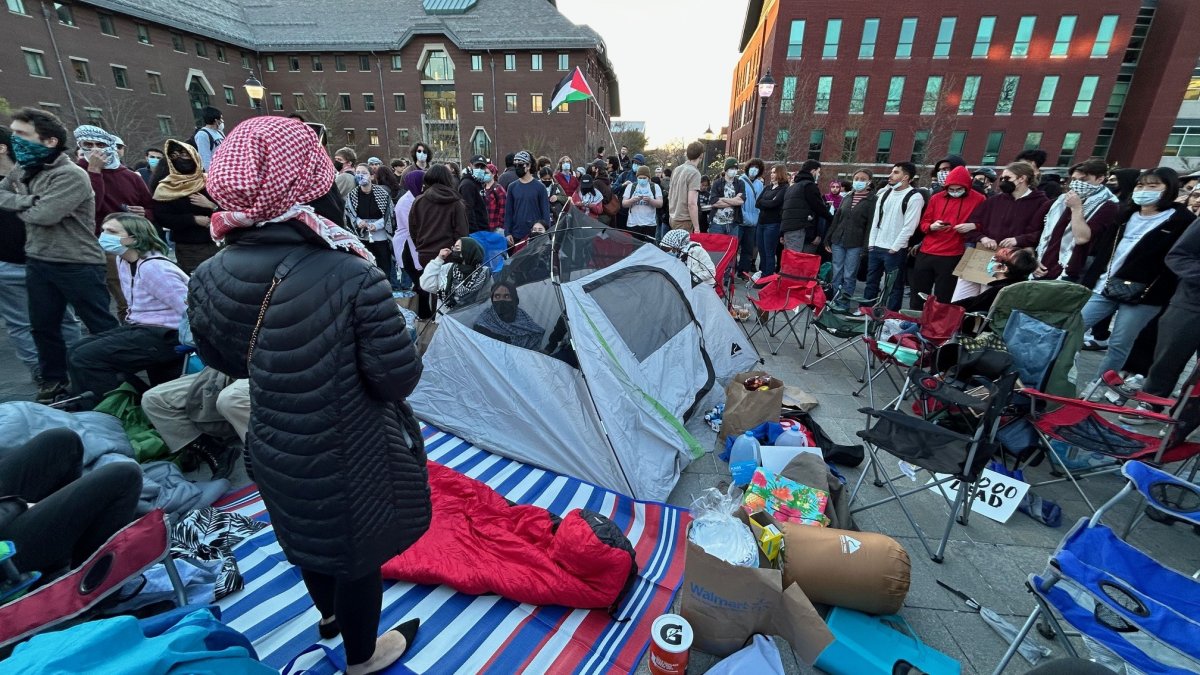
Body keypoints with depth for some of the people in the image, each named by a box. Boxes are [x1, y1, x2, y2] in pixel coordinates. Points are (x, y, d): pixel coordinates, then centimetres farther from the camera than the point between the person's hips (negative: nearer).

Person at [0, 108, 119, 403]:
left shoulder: (71, 175, -14)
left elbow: (44, 215, -20)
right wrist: (28, 200, -11)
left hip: (78, 264, -8)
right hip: (37, 262, 8)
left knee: (102, 326, -1)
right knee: (43, 326, 15)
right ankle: (52, 380, 29)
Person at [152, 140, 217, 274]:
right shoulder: (165, 188, 4)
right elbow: (161, 218, -4)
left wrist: (211, 205, -15)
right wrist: (194, 219, -12)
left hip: (214, 243, 1)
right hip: (186, 249, -1)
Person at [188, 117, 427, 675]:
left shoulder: (209, 279, -13)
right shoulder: (353, 279, -32)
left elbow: (224, 362, 4)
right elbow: (399, 379, -24)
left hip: (274, 449, 6)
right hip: (349, 455, -5)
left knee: (308, 533, 32)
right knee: (357, 547, 20)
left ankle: (328, 614, 62)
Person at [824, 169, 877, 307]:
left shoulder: (872, 200, -3)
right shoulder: (846, 198, 13)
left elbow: (871, 225, -8)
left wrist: (866, 247, -15)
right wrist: (828, 238, 11)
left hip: (855, 244, -5)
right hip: (838, 241, 5)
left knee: (849, 276, -1)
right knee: (836, 274, 7)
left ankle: (843, 304, 6)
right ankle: (835, 302, 15)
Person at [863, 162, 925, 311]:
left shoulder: (914, 197, -9)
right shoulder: (885, 193, 11)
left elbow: (909, 227, -14)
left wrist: (894, 248, -15)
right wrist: (871, 243, 5)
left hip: (895, 251, -6)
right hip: (875, 248, 7)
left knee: (894, 286, 2)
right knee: (871, 282, 13)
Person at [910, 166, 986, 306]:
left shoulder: (978, 200, 1)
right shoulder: (936, 198, 8)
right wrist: (932, 226, -10)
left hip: (951, 257, -3)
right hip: (926, 254, 3)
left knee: (942, 298, 0)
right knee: (917, 294, 9)